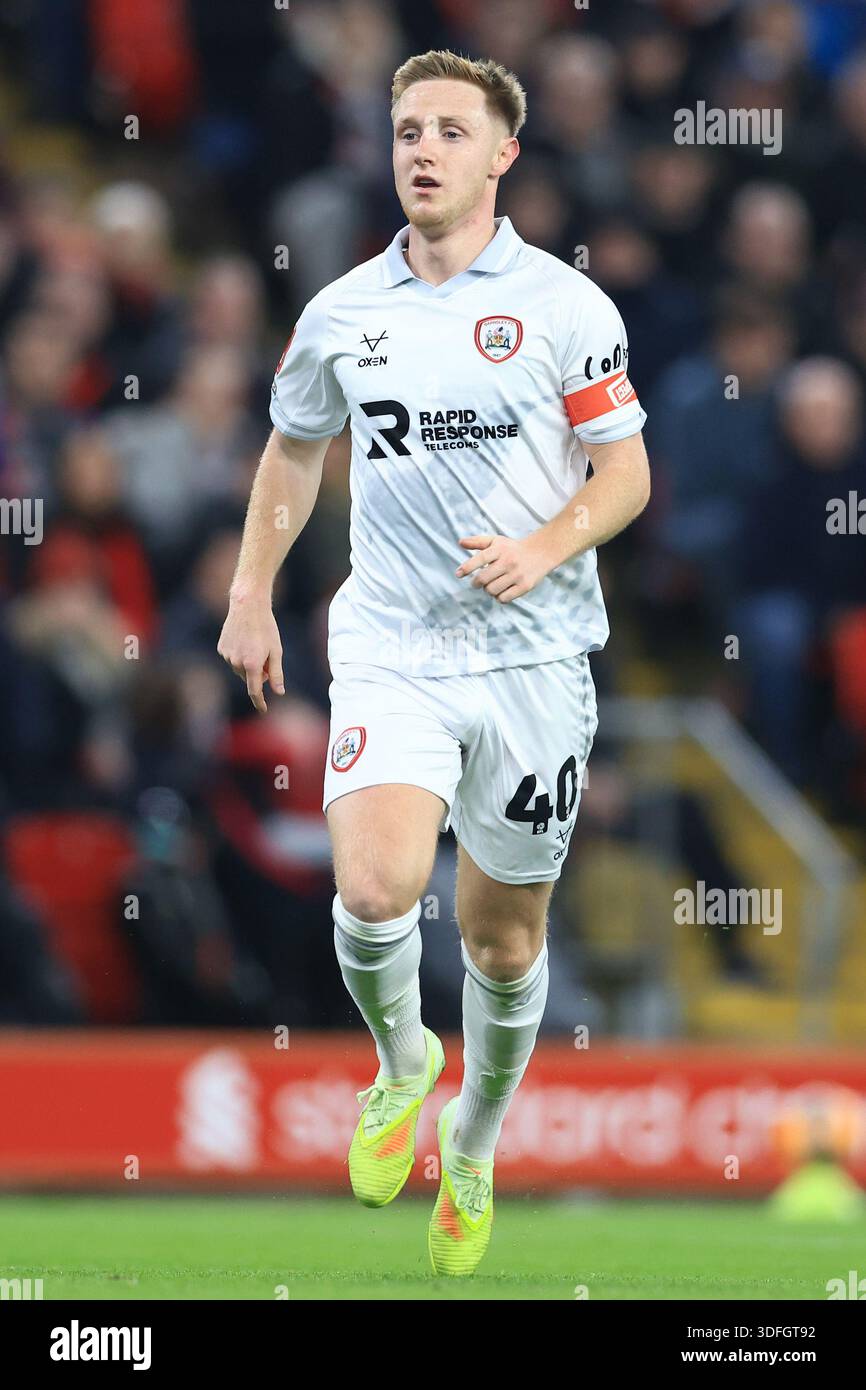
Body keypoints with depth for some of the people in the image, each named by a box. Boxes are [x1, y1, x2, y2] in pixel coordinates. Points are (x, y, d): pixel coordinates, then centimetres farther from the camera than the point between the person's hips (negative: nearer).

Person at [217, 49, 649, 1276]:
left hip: (533, 655, -1)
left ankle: (473, 1150, 32)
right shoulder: (342, 313, 5)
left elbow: (627, 474, -2)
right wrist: (252, 594, 16)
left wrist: (544, 547, -20)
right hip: (390, 649, 1)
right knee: (374, 888, -23)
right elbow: (294, 447, 22)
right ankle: (401, 1061, 8)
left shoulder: (565, 305, -3)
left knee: (505, 937, 8)